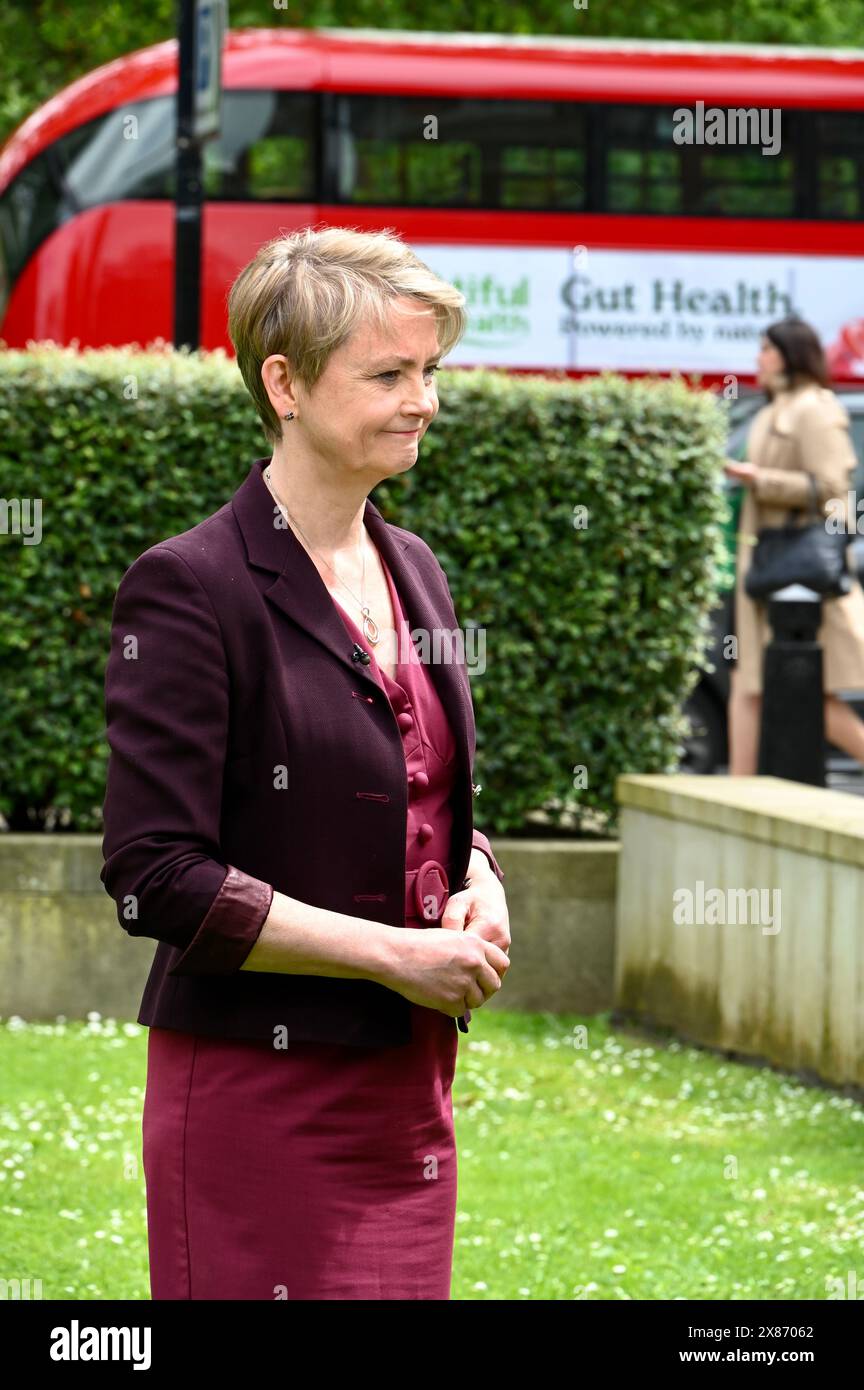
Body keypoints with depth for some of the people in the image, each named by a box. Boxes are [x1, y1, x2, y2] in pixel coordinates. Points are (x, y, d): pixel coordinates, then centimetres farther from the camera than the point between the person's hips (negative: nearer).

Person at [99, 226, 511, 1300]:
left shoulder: (411, 569, 12)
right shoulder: (191, 588, -12)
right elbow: (154, 876, -17)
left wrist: (477, 883, 0)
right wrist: (390, 951, -17)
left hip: (406, 1085, 7)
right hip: (258, 1098, -7)